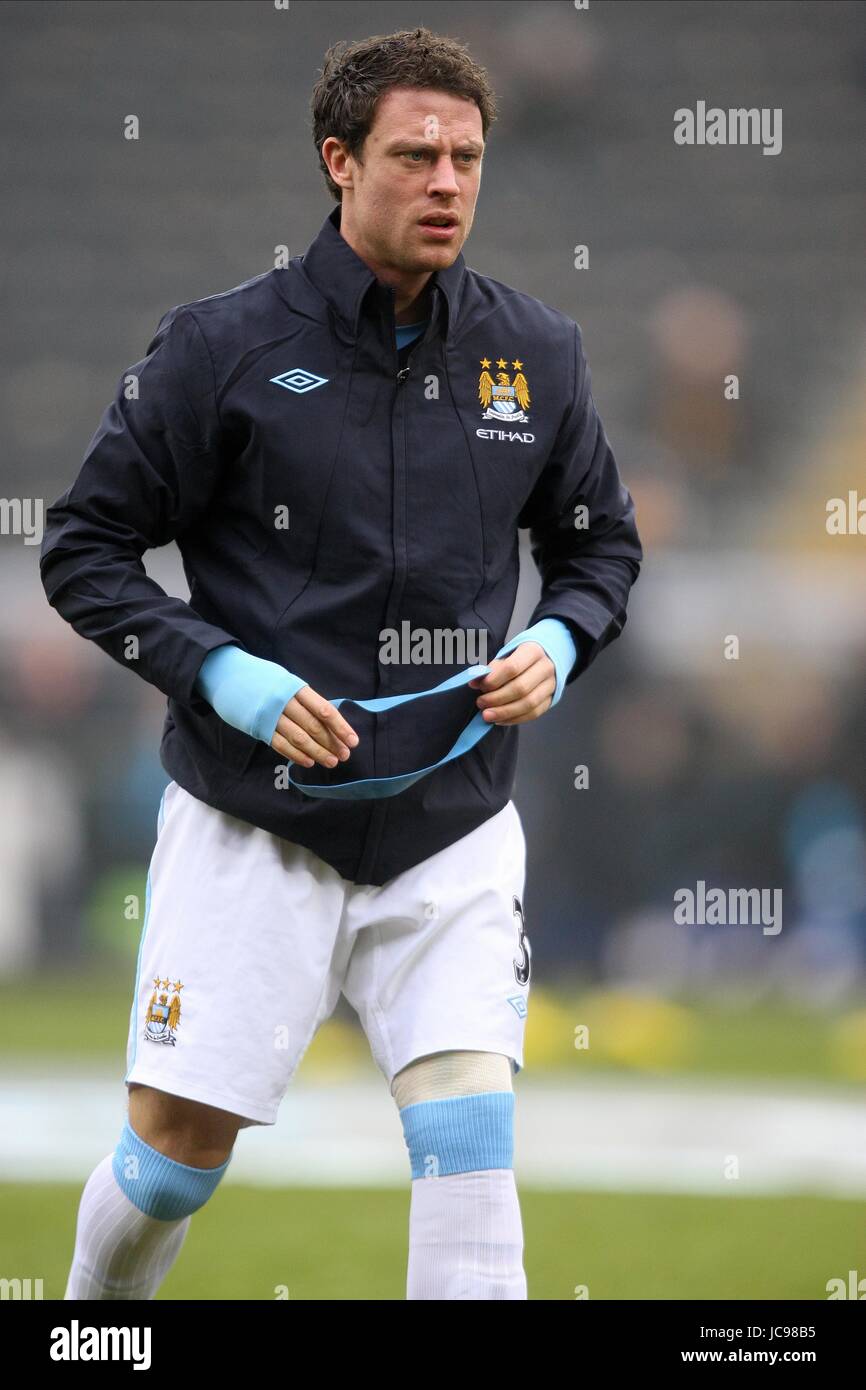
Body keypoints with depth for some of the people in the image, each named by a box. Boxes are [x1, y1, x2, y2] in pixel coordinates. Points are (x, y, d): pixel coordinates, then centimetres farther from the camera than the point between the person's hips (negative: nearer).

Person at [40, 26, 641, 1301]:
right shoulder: (225, 348, -7)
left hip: (451, 827, 2)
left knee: (469, 1134, -12)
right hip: (252, 824, -2)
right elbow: (83, 550, -3)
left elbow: (602, 543, 17)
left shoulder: (536, 355, 3)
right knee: (177, 1148, 3)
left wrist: (556, 644, -4)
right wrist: (220, 675, -16)